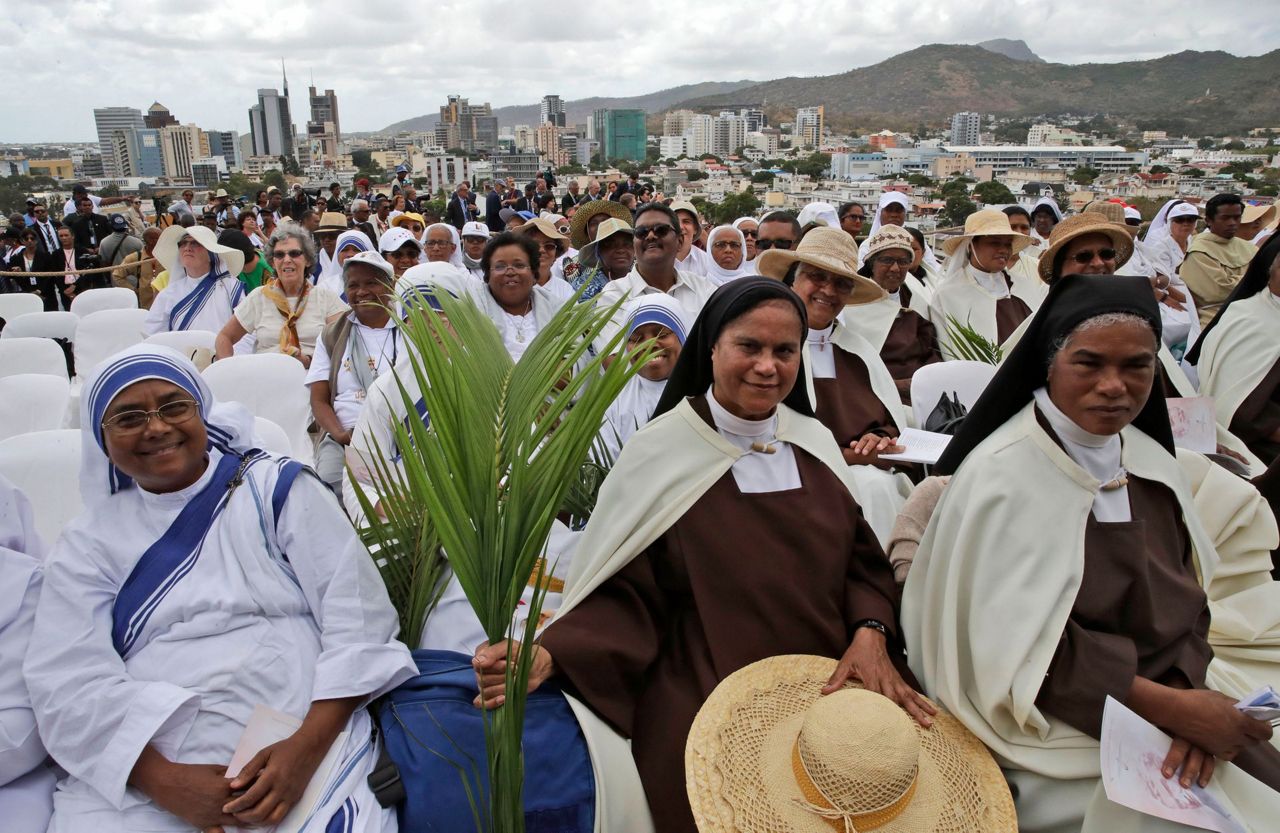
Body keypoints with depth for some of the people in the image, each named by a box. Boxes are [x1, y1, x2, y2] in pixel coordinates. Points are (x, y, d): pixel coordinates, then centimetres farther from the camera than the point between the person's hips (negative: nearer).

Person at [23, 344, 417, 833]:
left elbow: (358, 616, -2)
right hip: (144, 771, 3)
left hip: (305, 742, -2)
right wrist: (162, 780, -14)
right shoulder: (88, 544, 13)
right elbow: (65, 683, 2)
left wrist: (307, 746, -13)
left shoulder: (277, 487, 5)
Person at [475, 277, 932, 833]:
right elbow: (624, 592, -10)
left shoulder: (815, 443, 2)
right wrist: (549, 655, -26)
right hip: (705, 715, -4)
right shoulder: (660, 453, -11)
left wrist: (870, 632, -11)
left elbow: (862, 561, 7)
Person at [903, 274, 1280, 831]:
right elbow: (1019, 644, -16)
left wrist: (1188, 692, -11)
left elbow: (1188, 601, 7)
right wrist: (1170, 706, -15)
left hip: (1171, 700, 6)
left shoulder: (1152, 462, 3)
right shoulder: (1001, 475, -16)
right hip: (1055, 726, -6)